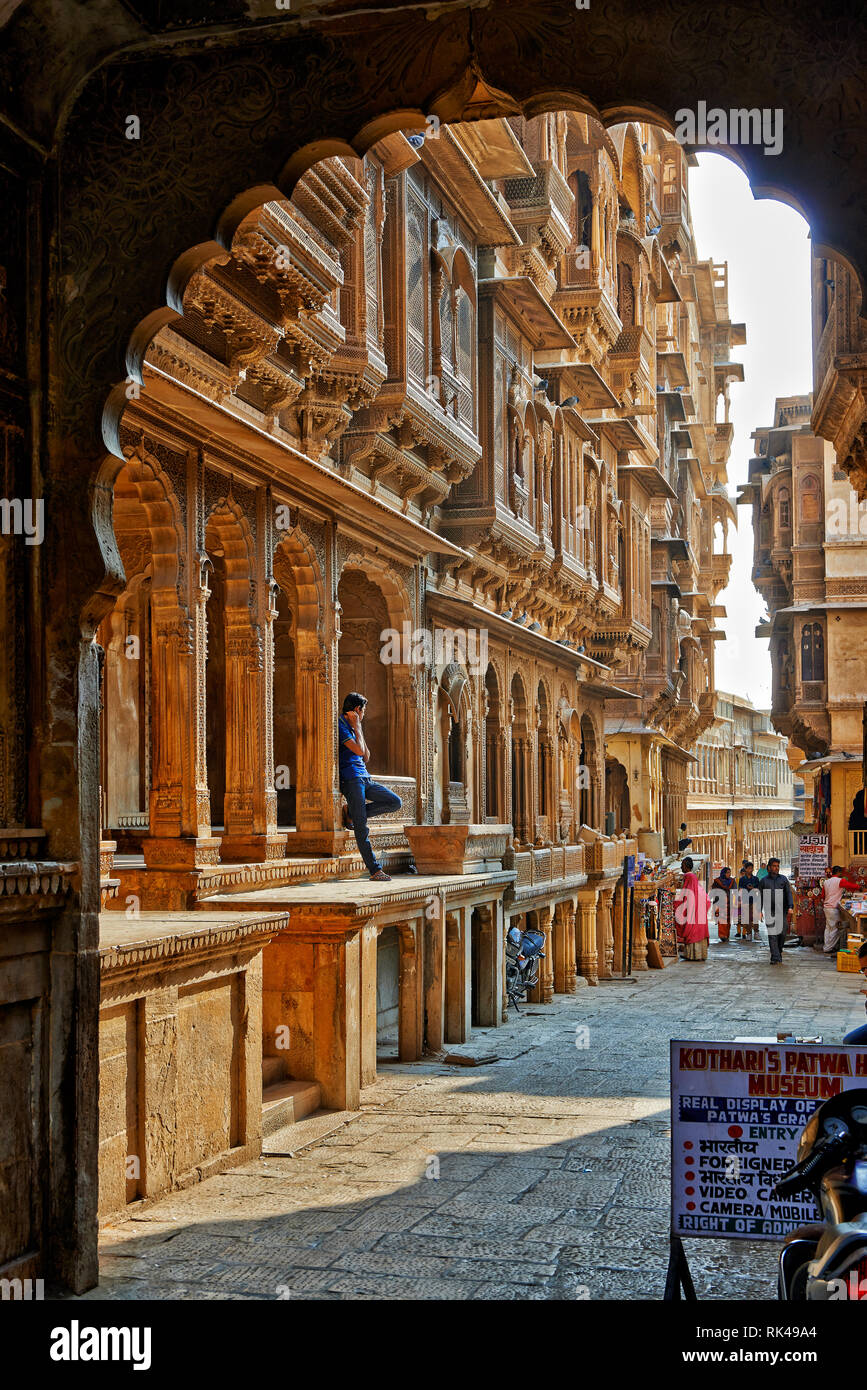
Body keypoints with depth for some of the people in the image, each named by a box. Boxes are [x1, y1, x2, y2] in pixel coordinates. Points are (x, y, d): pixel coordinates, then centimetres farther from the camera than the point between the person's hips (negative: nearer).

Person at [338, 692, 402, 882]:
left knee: (396, 802, -1)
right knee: (361, 827, -10)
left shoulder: (351, 728, 24)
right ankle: (375, 870, -9)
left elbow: (366, 758, 20)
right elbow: (359, 750, -14)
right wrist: (357, 728, -2)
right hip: (351, 779, -9)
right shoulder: (340, 726, -5)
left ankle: (351, 814, 3)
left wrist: (358, 729, 16)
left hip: (365, 778, 9)